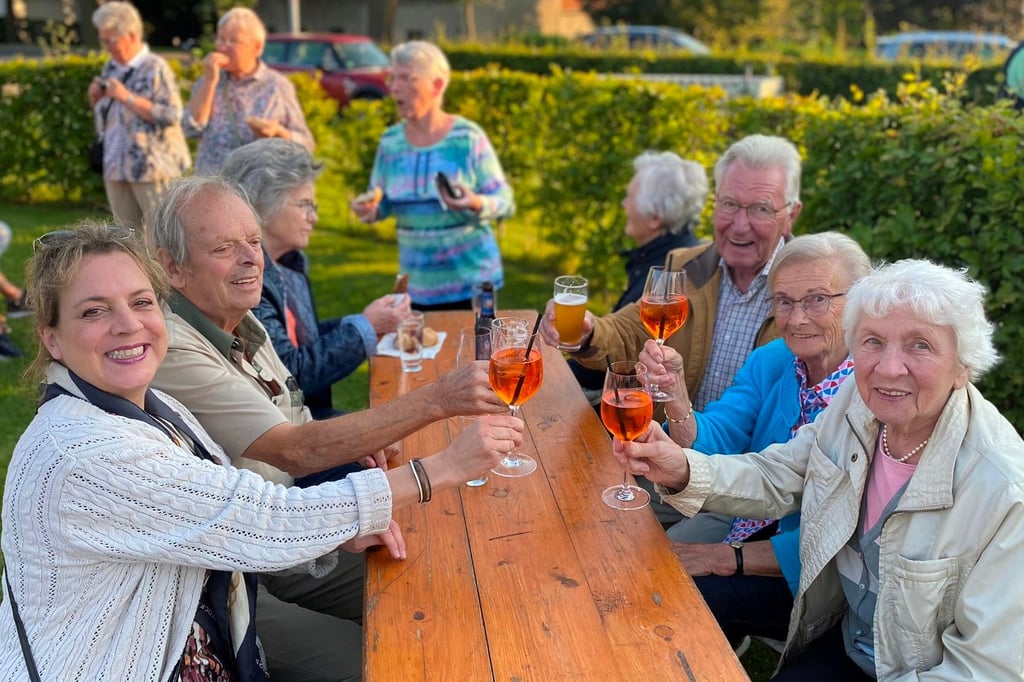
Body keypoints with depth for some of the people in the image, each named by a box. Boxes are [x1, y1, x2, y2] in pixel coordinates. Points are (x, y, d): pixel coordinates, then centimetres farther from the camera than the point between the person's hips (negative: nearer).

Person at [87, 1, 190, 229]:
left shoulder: (155, 67, -9)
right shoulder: (111, 67, 13)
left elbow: (171, 114, -19)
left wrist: (127, 97, -19)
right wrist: (95, 98, 1)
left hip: (153, 166, -7)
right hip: (116, 166, 8)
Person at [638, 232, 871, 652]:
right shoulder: (772, 361, -1)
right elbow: (713, 443, -11)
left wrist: (727, 557, -24)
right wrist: (676, 398, -32)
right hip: (750, 518, 6)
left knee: (692, 592, -21)